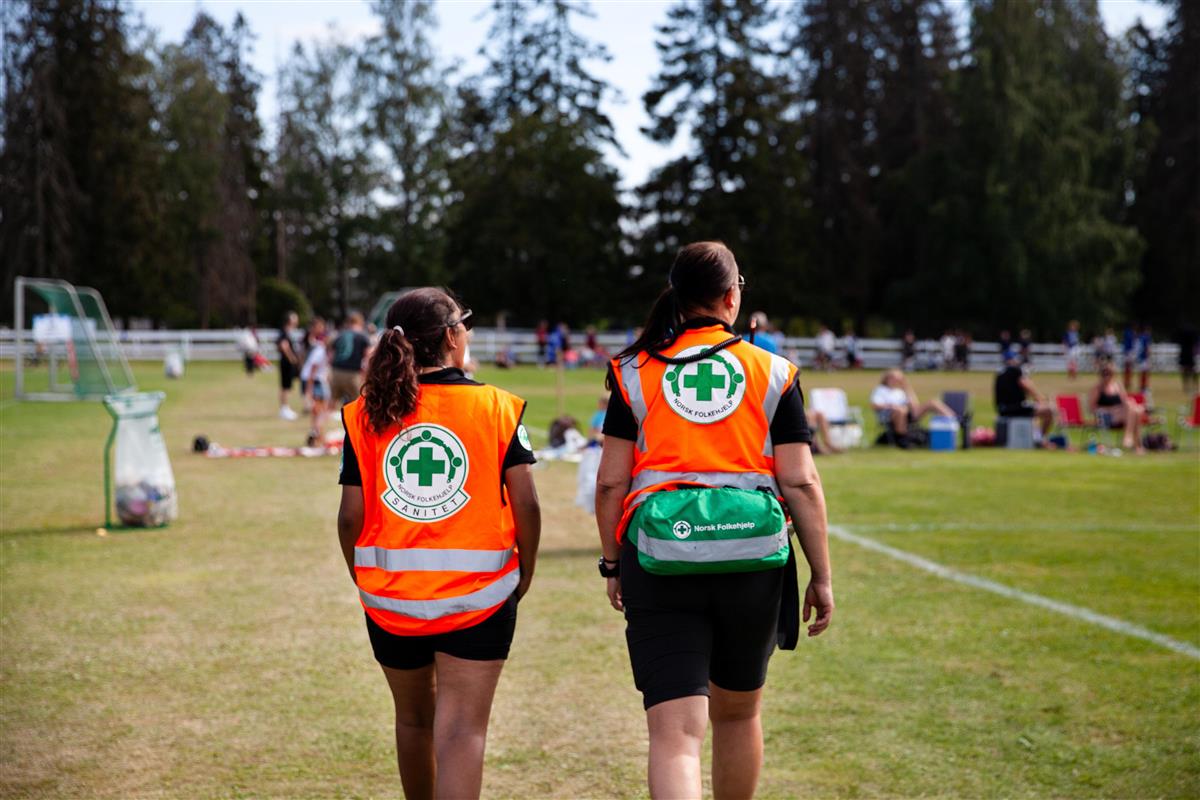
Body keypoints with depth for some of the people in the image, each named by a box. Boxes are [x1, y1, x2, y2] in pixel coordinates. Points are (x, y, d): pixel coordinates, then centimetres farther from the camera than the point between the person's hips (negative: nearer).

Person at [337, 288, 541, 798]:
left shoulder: (364, 415, -3)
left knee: (414, 718, 21)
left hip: (390, 597, 3)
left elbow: (351, 517, -4)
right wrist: (525, 572, 7)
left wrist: (364, 580, 13)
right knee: (462, 727, -1)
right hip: (478, 593, -2)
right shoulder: (497, 407, -6)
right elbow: (526, 505, -8)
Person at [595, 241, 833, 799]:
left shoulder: (634, 373, 4)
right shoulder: (772, 374, 3)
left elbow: (611, 482, 2)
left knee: (674, 733, -5)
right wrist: (821, 577, 6)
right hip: (753, 564, 1)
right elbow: (801, 483, 0)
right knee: (738, 713, 23)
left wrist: (612, 563, 14)